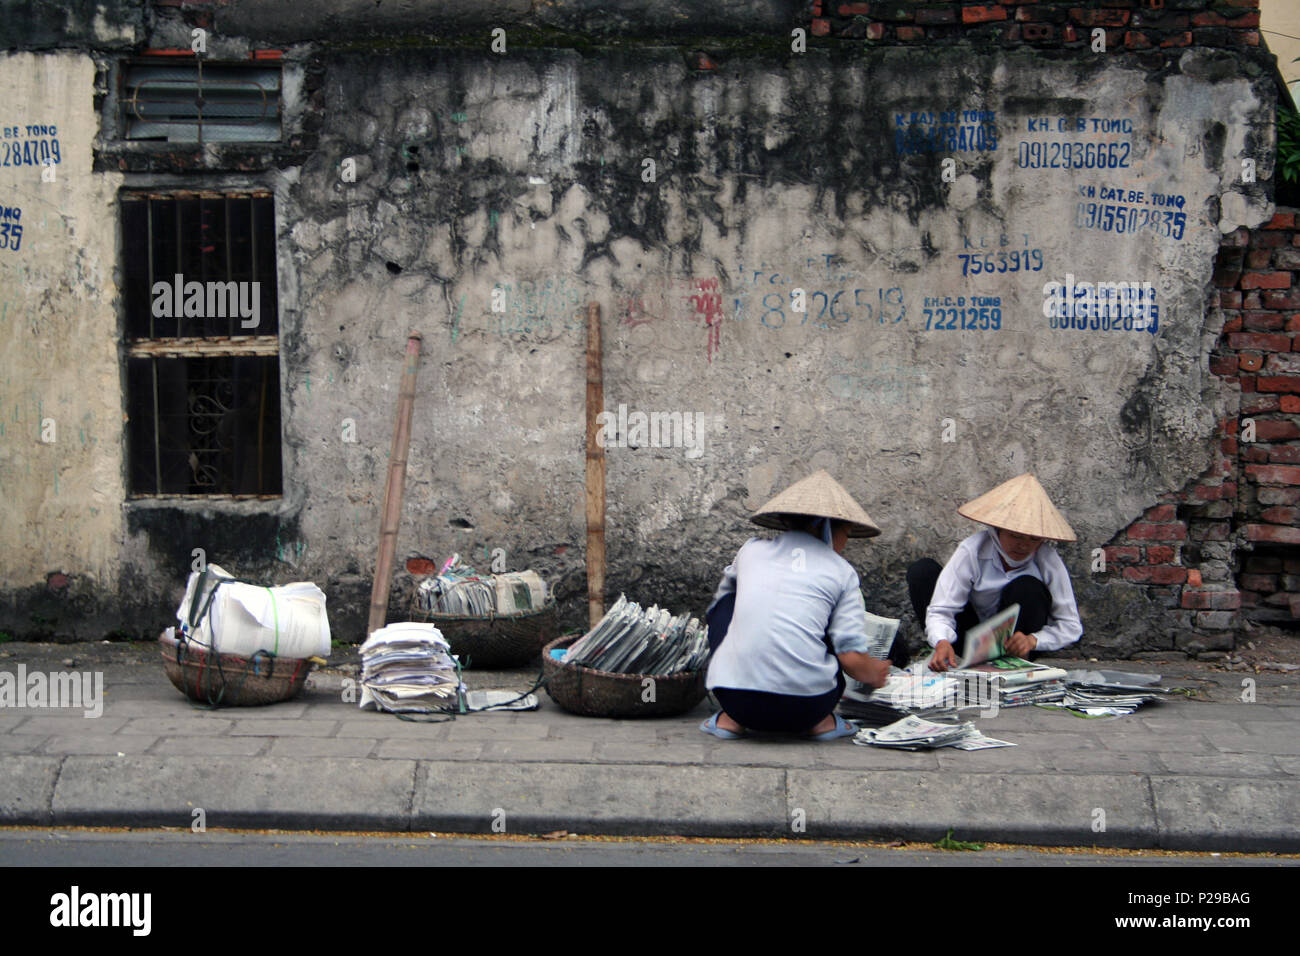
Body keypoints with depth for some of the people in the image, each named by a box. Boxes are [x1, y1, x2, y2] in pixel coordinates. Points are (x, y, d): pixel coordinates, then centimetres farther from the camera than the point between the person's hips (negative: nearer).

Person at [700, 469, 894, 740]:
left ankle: (733, 717, 17)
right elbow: (852, 658, 2)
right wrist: (875, 675, 25)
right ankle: (821, 720, 13)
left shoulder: (752, 549, 15)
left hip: (735, 696, 1)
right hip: (804, 707, -1)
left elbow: (724, 590, 38)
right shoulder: (841, 571, 9)